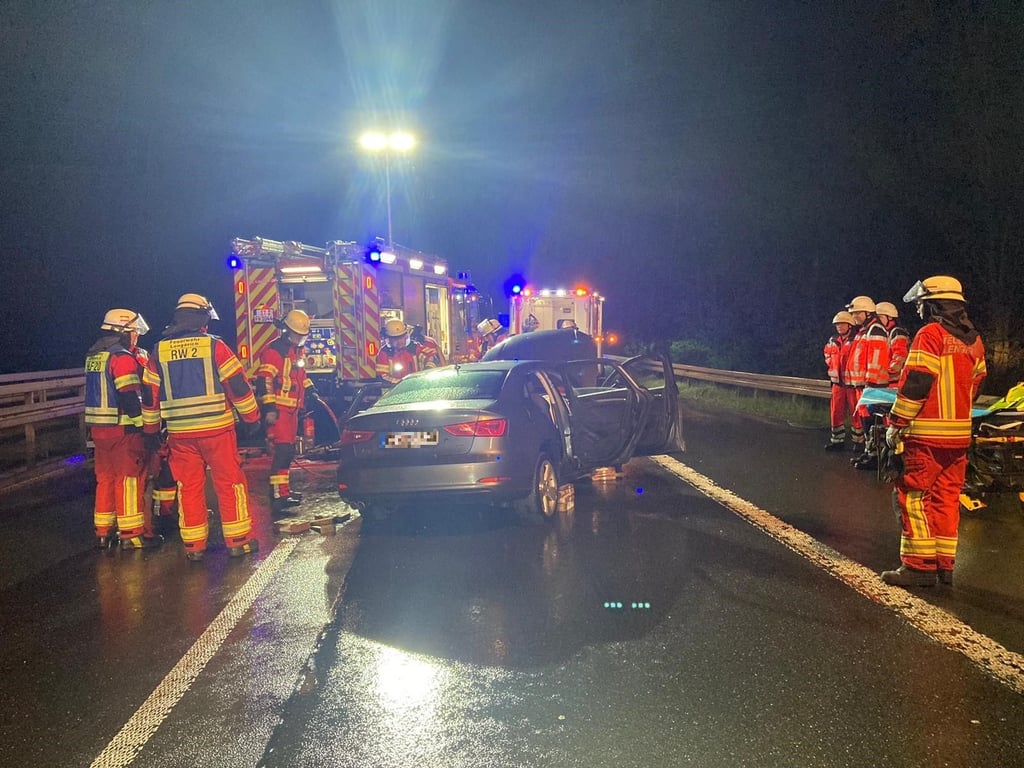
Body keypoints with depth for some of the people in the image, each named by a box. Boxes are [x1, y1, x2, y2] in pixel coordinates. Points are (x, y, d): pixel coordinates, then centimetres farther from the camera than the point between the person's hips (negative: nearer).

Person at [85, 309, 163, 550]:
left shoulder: (93, 355, 14)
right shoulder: (123, 358, -15)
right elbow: (130, 398, -21)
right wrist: (147, 428, -17)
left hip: (97, 428, 9)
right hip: (123, 429, -9)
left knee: (105, 478, 16)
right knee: (130, 480, -2)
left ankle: (103, 532, 22)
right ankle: (132, 534, 1)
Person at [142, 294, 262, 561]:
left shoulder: (159, 351, 6)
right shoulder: (214, 345, -5)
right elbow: (238, 385, -6)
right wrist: (251, 418, 4)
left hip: (179, 432, 3)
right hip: (217, 428, -3)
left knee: (189, 487, 9)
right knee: (230, 483, 5)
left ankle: (194, 545, 13)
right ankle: (238, 540, 7)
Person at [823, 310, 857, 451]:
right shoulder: (833, 341, 11)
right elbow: (828, 355, 29)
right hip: (837, 381, 6)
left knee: (855, 412, -3)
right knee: (836, 412, 9)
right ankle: (837, 440, 18)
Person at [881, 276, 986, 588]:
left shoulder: (930, 334, -12)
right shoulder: (973, 340, 13)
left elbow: (915, 383, -16)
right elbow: (975, 385, 18)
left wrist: (896, 423, -10)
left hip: (927, 434, -8)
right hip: (960, 434, 8)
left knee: (914, 496, -2)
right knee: (946, 497, 12)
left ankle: (919, 565, -3)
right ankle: (944, 565, 16)